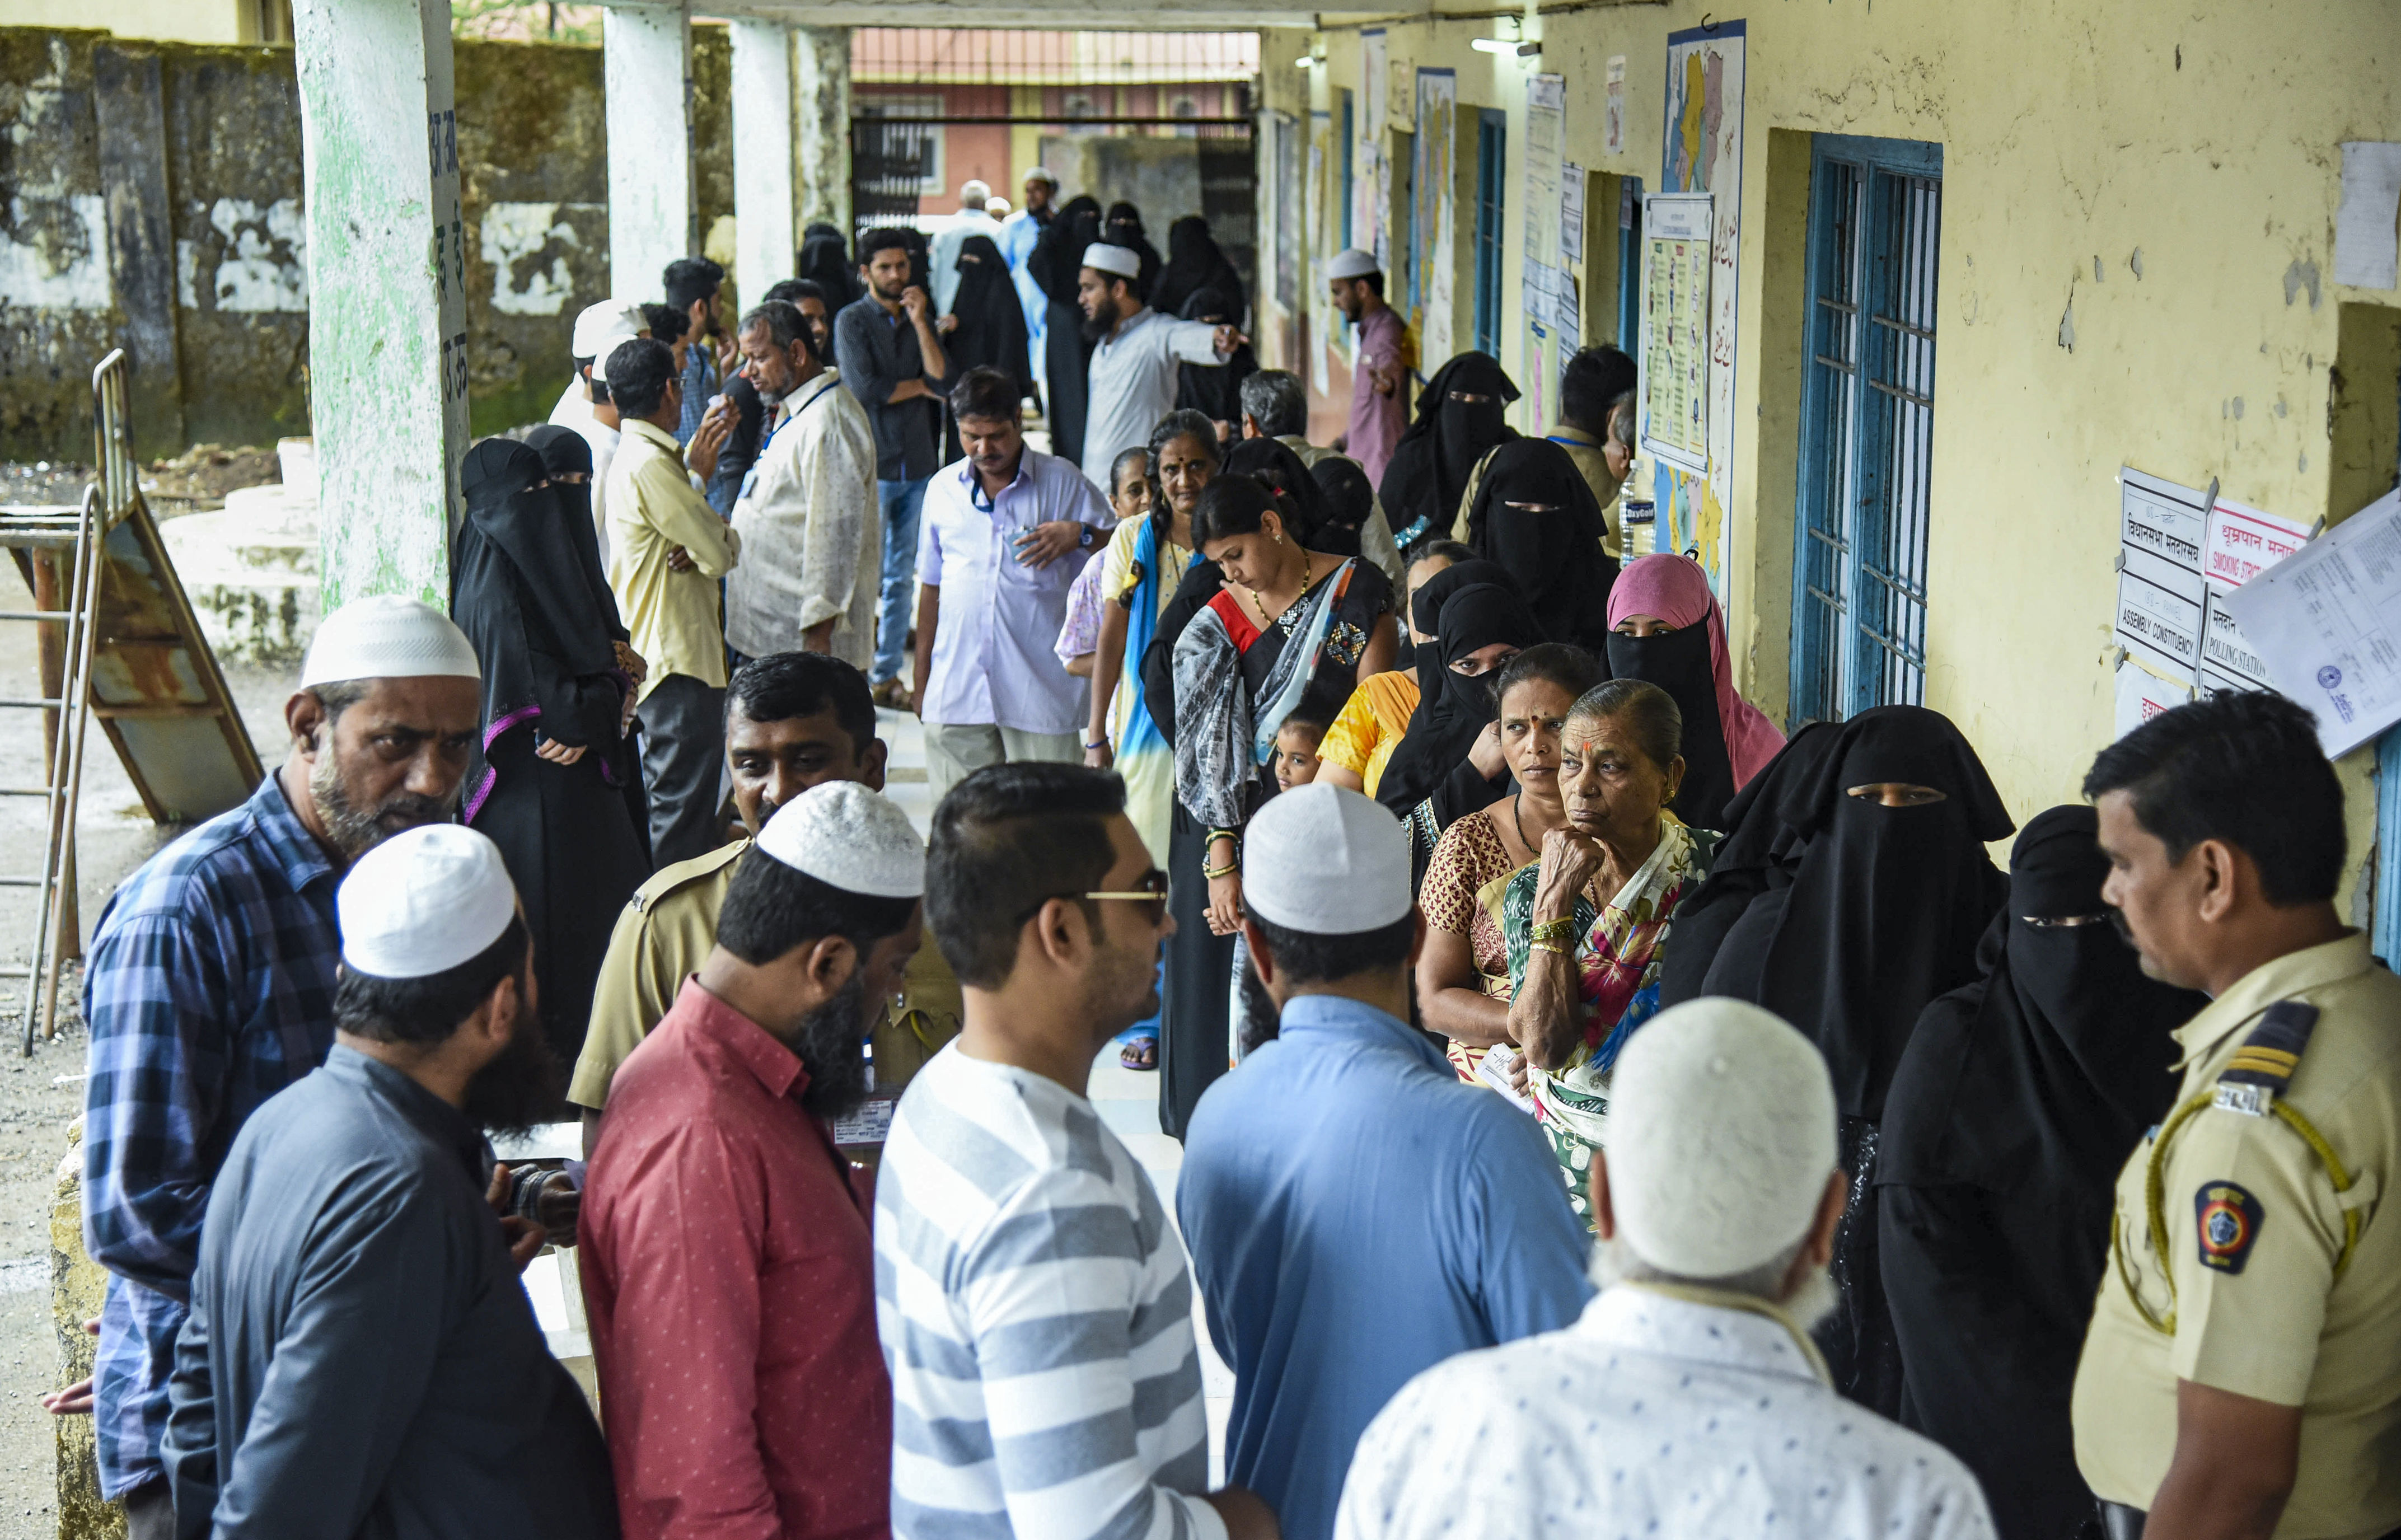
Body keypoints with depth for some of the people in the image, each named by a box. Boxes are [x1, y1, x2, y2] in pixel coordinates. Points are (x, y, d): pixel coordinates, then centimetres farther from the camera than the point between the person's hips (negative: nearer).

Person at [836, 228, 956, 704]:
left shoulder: (920, 318, 12)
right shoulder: (853, 321, -3)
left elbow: (945, 382, -1)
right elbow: (863, 388, -15)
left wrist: (920, 323, -7)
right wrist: (920, 385, -2)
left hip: (916, 463, 5)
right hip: (871, 465, -5)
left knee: (901, 574, 8)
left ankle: (887, 673, 14)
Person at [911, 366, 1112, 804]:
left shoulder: (1063, 483, 2)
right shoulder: (943, 489, 12)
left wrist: (1079, 535, -17)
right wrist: (921, 680, 17)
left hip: (1041, 693, -3)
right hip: (956, 693, 3)